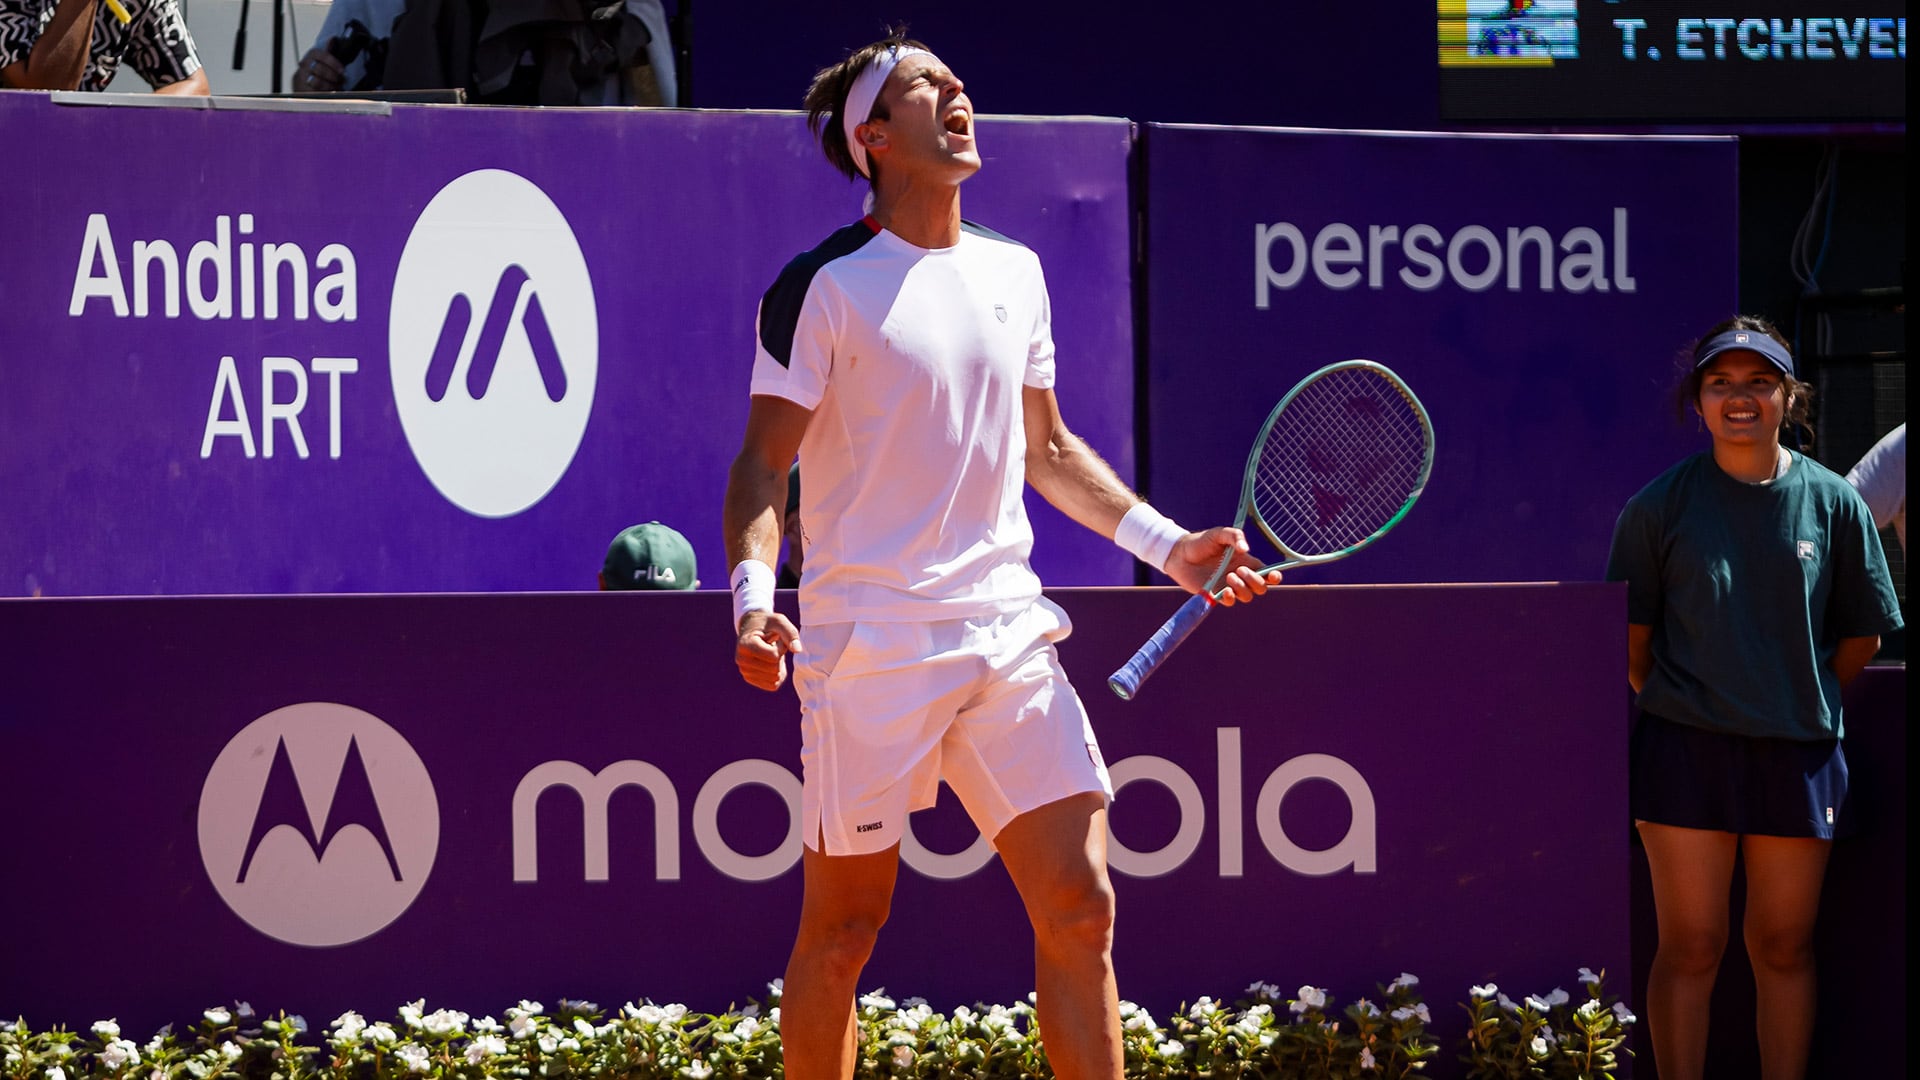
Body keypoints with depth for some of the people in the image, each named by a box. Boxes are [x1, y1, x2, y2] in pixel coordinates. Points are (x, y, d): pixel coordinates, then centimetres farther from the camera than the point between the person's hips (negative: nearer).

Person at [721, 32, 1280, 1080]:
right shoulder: (826, 285, -5)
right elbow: (761, 466, -6)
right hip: (870, 641, -5)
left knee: (1080, 905, -4)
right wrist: (754, 598, -22)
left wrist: (1169, 544, 16)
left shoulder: (1014, 273, 13)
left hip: (1006, 630, 5)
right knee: (841, 932, 2)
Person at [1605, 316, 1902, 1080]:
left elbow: (1862, 634, 9)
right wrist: (1678, 704, 3)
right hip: (1685, 750, -1)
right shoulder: (1662, 505, -1)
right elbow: (1632, 637, 6)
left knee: (1784, 948, 7)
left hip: (1799, 752, 1)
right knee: (1690, 948, 0)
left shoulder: (1832, 503, 1)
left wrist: (1805, 705, 7)